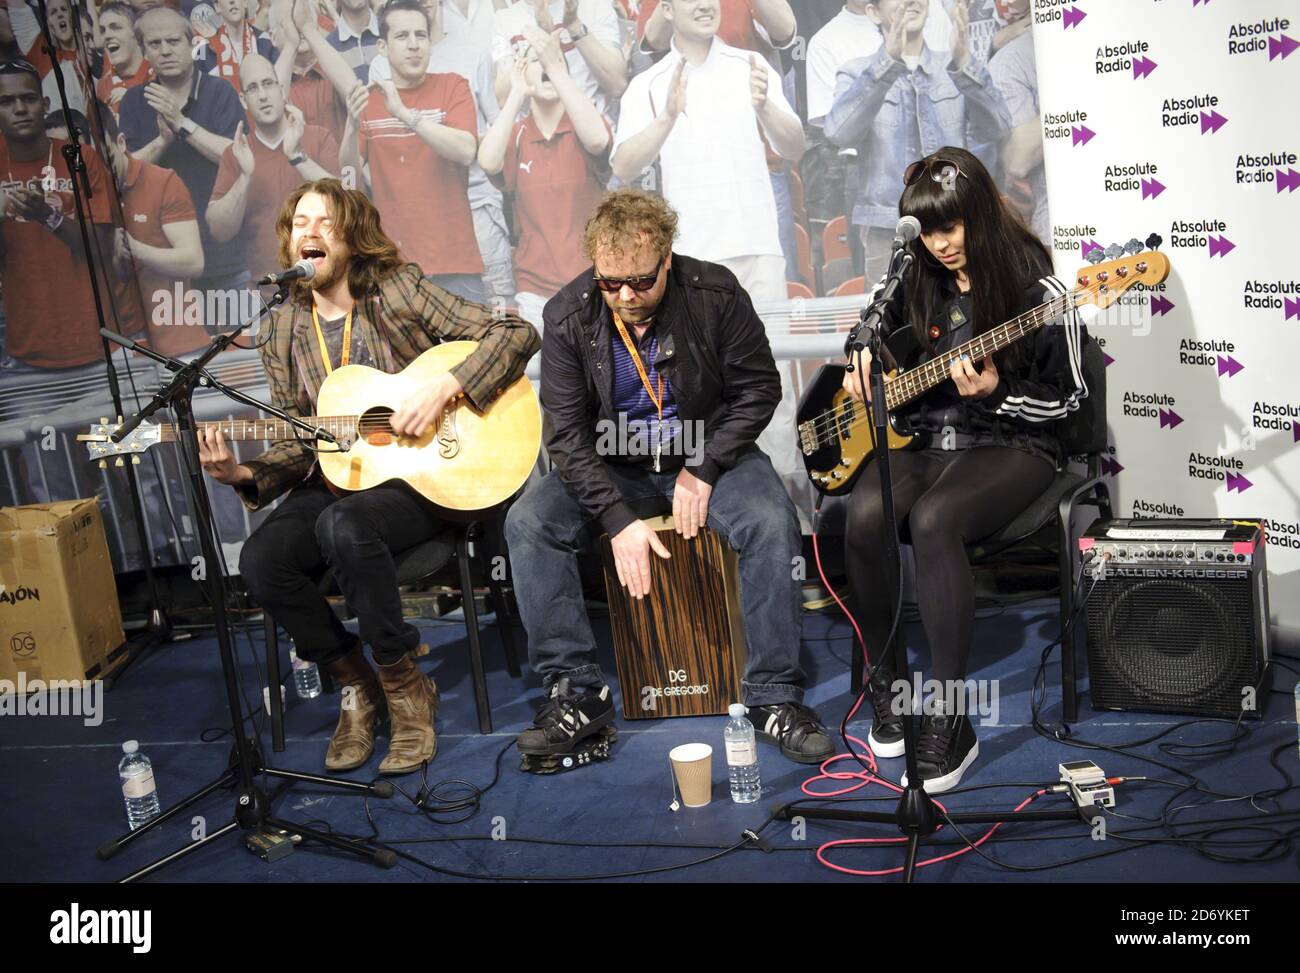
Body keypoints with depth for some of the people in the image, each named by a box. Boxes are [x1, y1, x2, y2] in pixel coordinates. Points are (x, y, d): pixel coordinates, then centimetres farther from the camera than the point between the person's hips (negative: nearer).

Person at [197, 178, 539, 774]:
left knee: (343, 525, -36)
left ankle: (405, 687, -15)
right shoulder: (285, 332, 10)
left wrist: (444, 388, -20)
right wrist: (246, 475, -9)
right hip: (337, 480, 5)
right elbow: (299, 441, 11)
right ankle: (357, 687, 0)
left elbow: (516, 334, -8)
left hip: (423, 478, -5)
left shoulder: (400, 291, -3)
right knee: (261, 560, -23)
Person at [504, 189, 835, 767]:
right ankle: (576, 693, -14)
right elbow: (566, 432, -11)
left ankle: (774, 698, -17)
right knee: (526, 524, -22)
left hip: (710, 454, -1)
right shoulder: (567, 317, -11)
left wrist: (702, 469, -15)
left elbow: (758, 389, -5)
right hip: (612, 466, 1)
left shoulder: (715, 293, -14)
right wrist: (618, 518, -22)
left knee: (772, 523, -30)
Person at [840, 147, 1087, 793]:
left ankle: (948, 720, -27)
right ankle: (885, 683, -8)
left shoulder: (1035, 290, -8)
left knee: (932, 520, -36)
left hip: (1010, 444, -4)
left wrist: (995, 391, -21)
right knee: (865, 515, -29)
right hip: (924, 437, 5)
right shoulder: (917, 281, 7)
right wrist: (863, 361, 5)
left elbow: (1069, 399, -5)